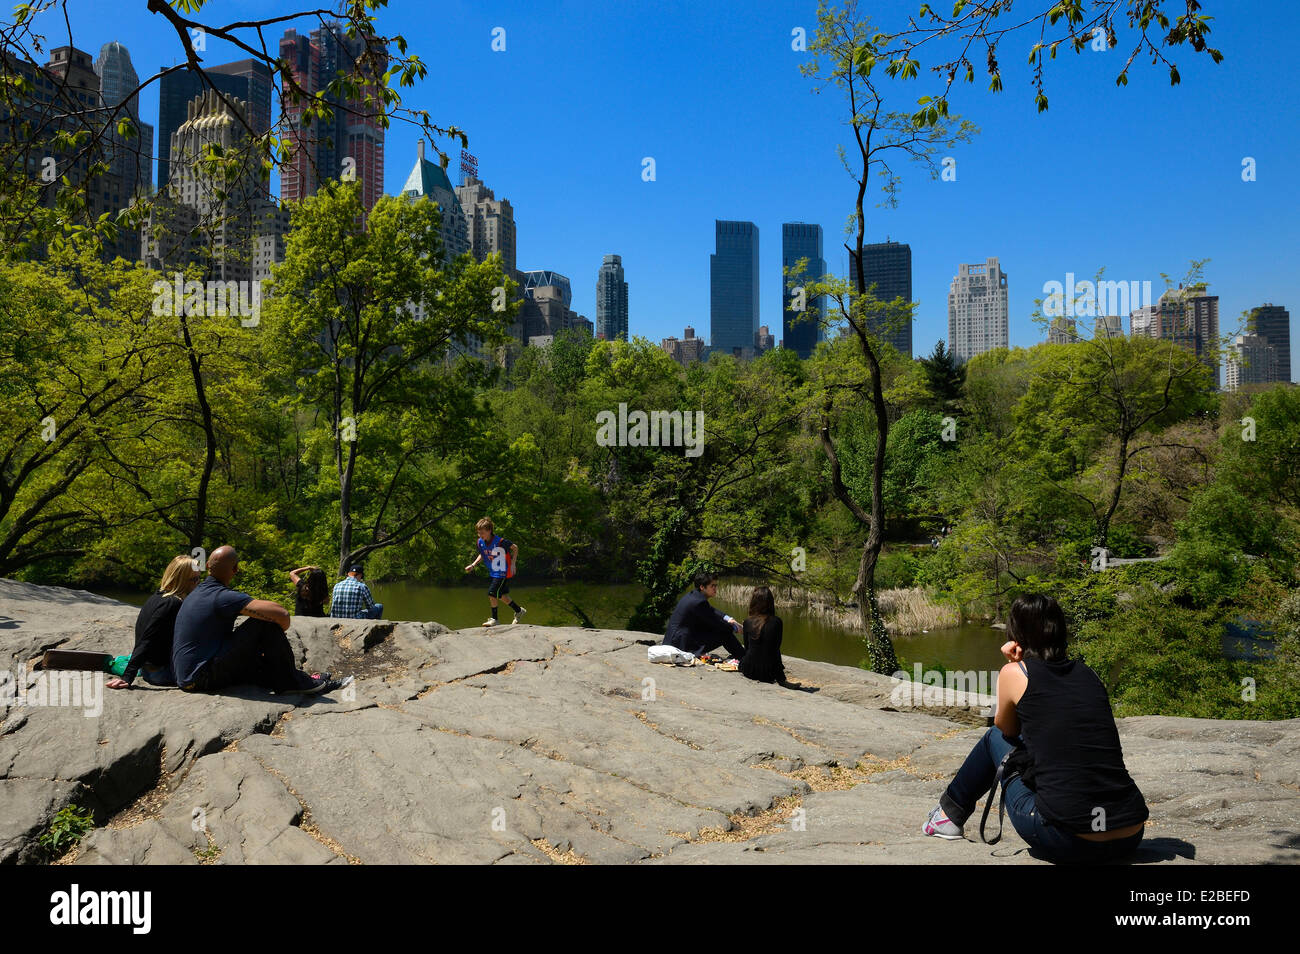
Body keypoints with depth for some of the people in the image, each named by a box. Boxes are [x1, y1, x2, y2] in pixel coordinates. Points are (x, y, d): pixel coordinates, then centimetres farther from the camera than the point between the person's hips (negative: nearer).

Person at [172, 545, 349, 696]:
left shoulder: (198, 593, 14)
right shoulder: (223, 596, -17)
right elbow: (282, 614, -25)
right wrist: (277, 635, -2)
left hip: (185, 677, 10)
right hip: (202, 678, -10)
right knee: (266, 624, -14)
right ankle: (290, 681, -1)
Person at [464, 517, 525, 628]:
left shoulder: (500, 541, -26)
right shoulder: (480, 542, -6)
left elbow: (515, 548, -10)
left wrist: (513, 564, -13)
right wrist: (472, 565, 3)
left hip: (503, 572, -7)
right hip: (493, 572, 8)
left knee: (492, 594, -13)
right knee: (500, 595, 14)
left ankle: (494, 619, 5)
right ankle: (519, 610, 35)